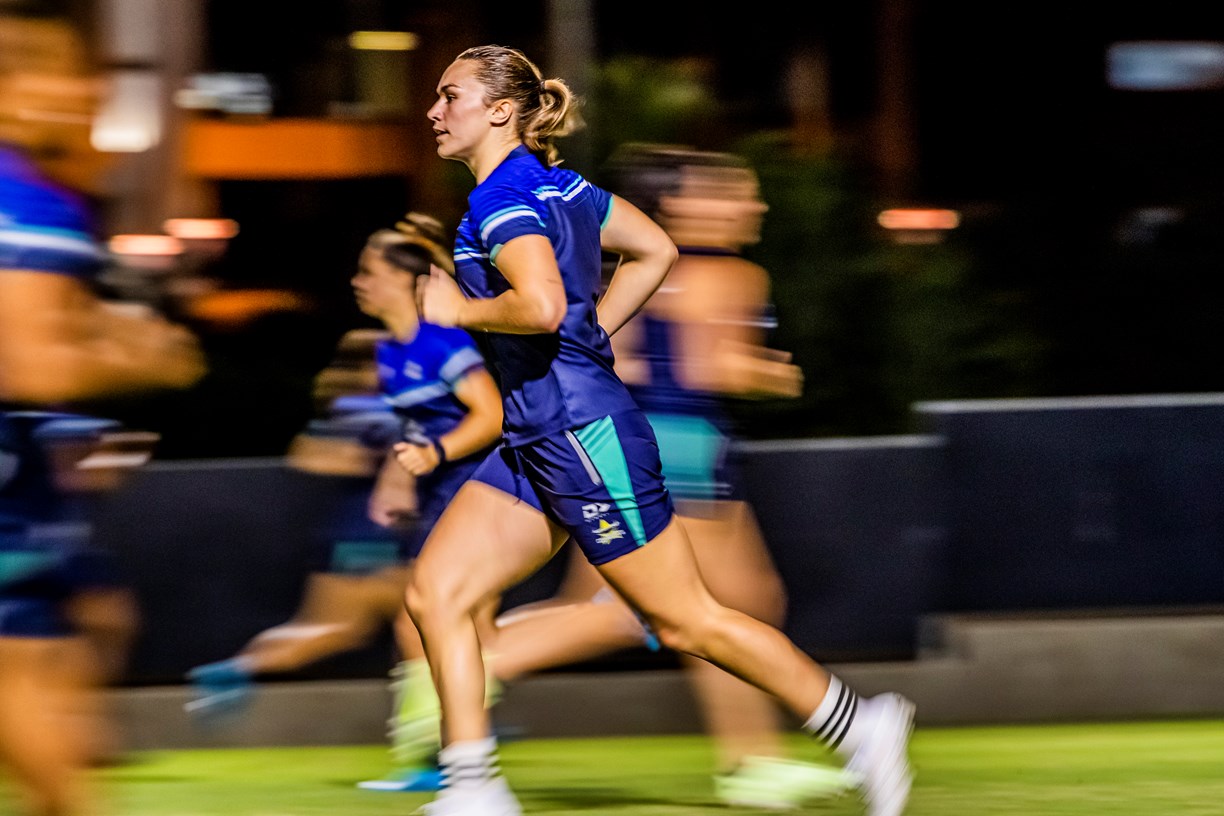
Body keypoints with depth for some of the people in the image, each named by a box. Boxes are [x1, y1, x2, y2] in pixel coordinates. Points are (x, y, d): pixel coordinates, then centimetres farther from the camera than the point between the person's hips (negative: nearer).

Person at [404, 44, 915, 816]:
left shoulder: (505, 201, -16)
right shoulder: (556, 184, 12)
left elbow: (542, 306, -32)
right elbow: (655, 250, 22)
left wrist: (459, 309, -16)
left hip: (583, 432, -10)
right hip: (535, 442, 10)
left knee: (687, 619, -1)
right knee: (434, 591, 1)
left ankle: (860, 725, 10)